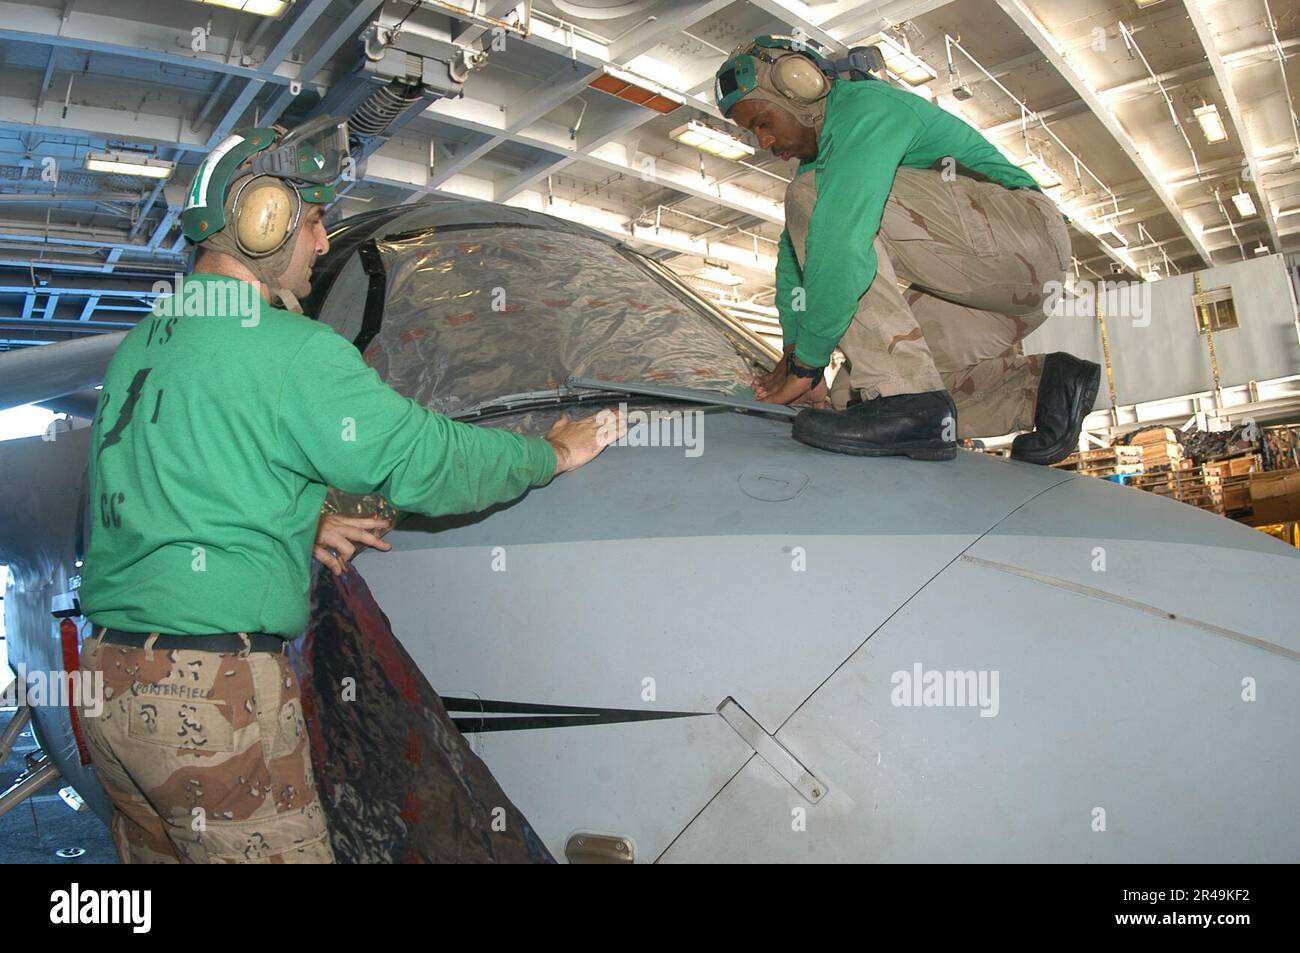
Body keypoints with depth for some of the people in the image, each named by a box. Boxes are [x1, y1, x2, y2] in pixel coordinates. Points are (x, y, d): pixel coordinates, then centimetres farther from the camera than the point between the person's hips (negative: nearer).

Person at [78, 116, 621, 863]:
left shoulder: (139, 344, 12)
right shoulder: (291, 351, -15)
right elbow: (424, 459, -13)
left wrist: (301, 528, 19)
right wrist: (555, 452, 1)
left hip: (110, 681, 9)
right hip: (215, 690, -9)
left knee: (158, 850, 20)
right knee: (278, 849, 3)